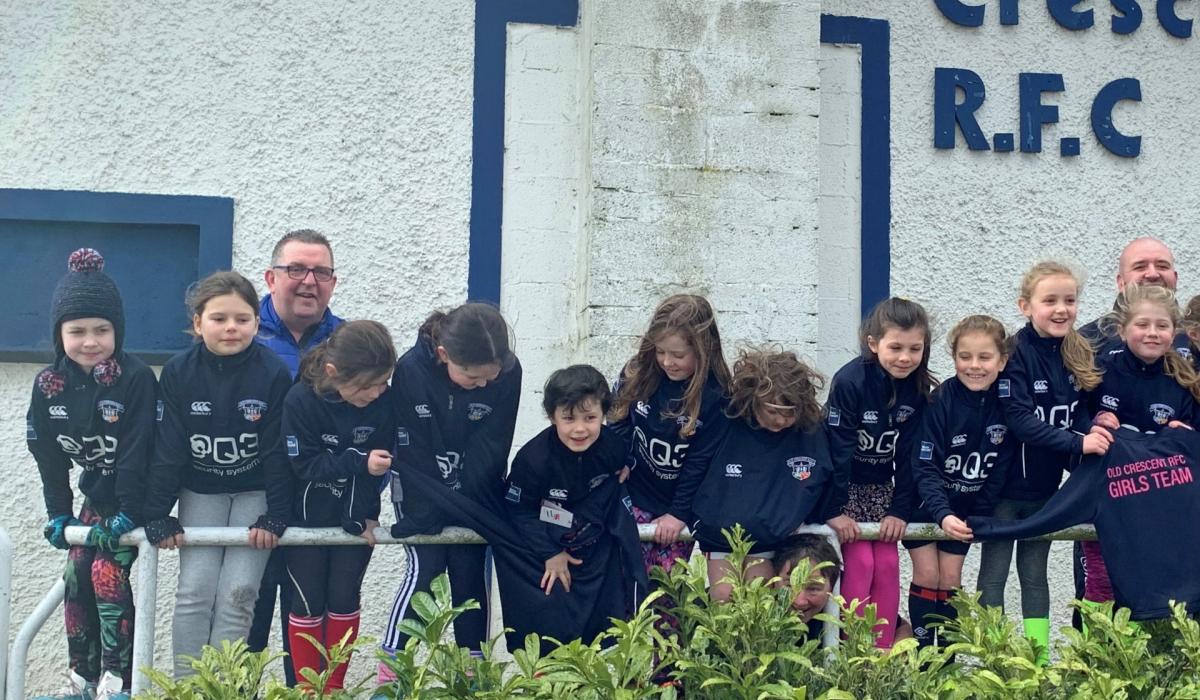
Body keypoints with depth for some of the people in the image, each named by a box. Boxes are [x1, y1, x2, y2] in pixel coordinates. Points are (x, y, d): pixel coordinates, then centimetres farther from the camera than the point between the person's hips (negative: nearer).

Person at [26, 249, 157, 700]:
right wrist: (58, 513, 2)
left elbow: (137, 452, -23)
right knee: (75, 577, 3)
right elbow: (48, 455, 2)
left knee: (107, 572, -16)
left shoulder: (136, 379, -23)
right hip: (94, 498, 6)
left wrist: (129, 512, -23)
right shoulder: (48, 386, -5)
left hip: (133, 499, -6)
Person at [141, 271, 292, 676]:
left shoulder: (274, 373, -16)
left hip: (255, 493, -2)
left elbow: (278, 452, -11)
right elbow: (167, 449, -7)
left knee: (237, 593, -10)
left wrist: (275, 517, -11)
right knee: (195, 590, -5)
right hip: (200, 491, 2)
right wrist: (157, 515, -9)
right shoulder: (179, 373, -10)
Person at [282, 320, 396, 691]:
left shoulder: (384, 401, -15)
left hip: (355, 518, 2)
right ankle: (307, 688, 19)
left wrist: (366, 515, -15)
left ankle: (334, 685, 22)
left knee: (344, 600, 8)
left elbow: (382, 461, -10)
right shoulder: (300, 401, -23)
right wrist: (359, 463, -34)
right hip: (306, 520, -2)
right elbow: (305, 465, -23)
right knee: (308, 603, 6)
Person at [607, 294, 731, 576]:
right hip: (634, 495, 2)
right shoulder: (637, 373, -8)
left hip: (679, 507, -2)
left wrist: (679, 513, -11)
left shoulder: (715, 396, -17)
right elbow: (618, 420, 6)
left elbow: (701, 461, -13)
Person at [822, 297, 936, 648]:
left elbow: (909, 455, -3)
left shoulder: (919, 389, -7)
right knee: (860, 562, -11)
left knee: (888, 565, -2)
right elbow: (837, 448, -20)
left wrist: (900, 510, -7)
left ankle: (883, 650, 10)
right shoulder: (850, 381, -22)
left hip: (882, 487, 4)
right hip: (844, 486, -4)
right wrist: (835, 510, -19)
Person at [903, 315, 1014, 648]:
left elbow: (999, 469, -3)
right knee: (927, 574, -2)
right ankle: (922, 651, 9)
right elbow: (925, 467, -24)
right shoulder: (941, 400, -22)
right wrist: (942, 514, -36)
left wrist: (978, 518, -5)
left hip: (966, 509, 3)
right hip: (925, 503, -2)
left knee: (950, 577, 5)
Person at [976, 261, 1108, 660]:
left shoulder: (1079, 357, 3)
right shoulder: (1016, 353, -16)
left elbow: (1078, 415, 10)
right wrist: (1077, 443, -27)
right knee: (994, 574, 4)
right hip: (1004, 484, -5)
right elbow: (1018, 419, -23)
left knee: (1034, 574, 15)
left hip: (1045, 486, 5)